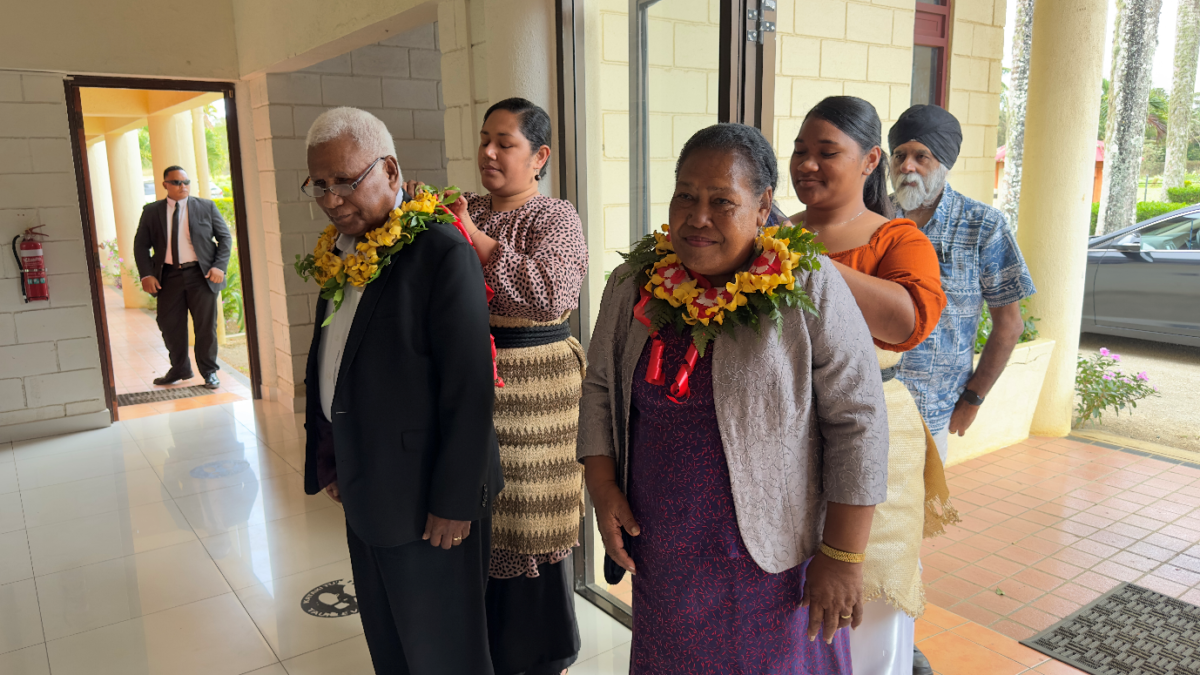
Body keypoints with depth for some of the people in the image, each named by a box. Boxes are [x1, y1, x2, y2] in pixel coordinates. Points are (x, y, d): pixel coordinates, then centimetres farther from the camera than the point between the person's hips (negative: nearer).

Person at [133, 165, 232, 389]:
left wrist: (219, 266, -6)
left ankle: (209, 372, 15)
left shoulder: (206, 207, 5)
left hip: (201, 274, -2)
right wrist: (146, 274, -4)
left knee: (205, 325, 1)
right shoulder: (151, 211, 8)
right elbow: (141, 245, 9)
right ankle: (180, 369, 25)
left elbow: (225, 237, 6)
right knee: (169, 325, 7)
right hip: (168, 276, 2)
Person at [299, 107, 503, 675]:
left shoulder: (441, 252, -20)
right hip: (364, 495, 8)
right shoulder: (342, 253, 7)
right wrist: (328, 460, 14)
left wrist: (455, 501, -19)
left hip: (426, 502, -8)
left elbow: (469, 389, -22)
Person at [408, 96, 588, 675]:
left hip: (530, 389, -5)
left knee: (525, 526, 7)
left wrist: (475, 237, -21)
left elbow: (552, 293, -23)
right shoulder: (464, 210, 10)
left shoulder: (555, 219, -6)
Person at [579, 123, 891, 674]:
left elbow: (857, 421, -12)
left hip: (772, 561, -3)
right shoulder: (633, 285, -1)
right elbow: (600, 387, 9)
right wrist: (602, 486, -2)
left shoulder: (809, 286, -14)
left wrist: (842, 557, -12)